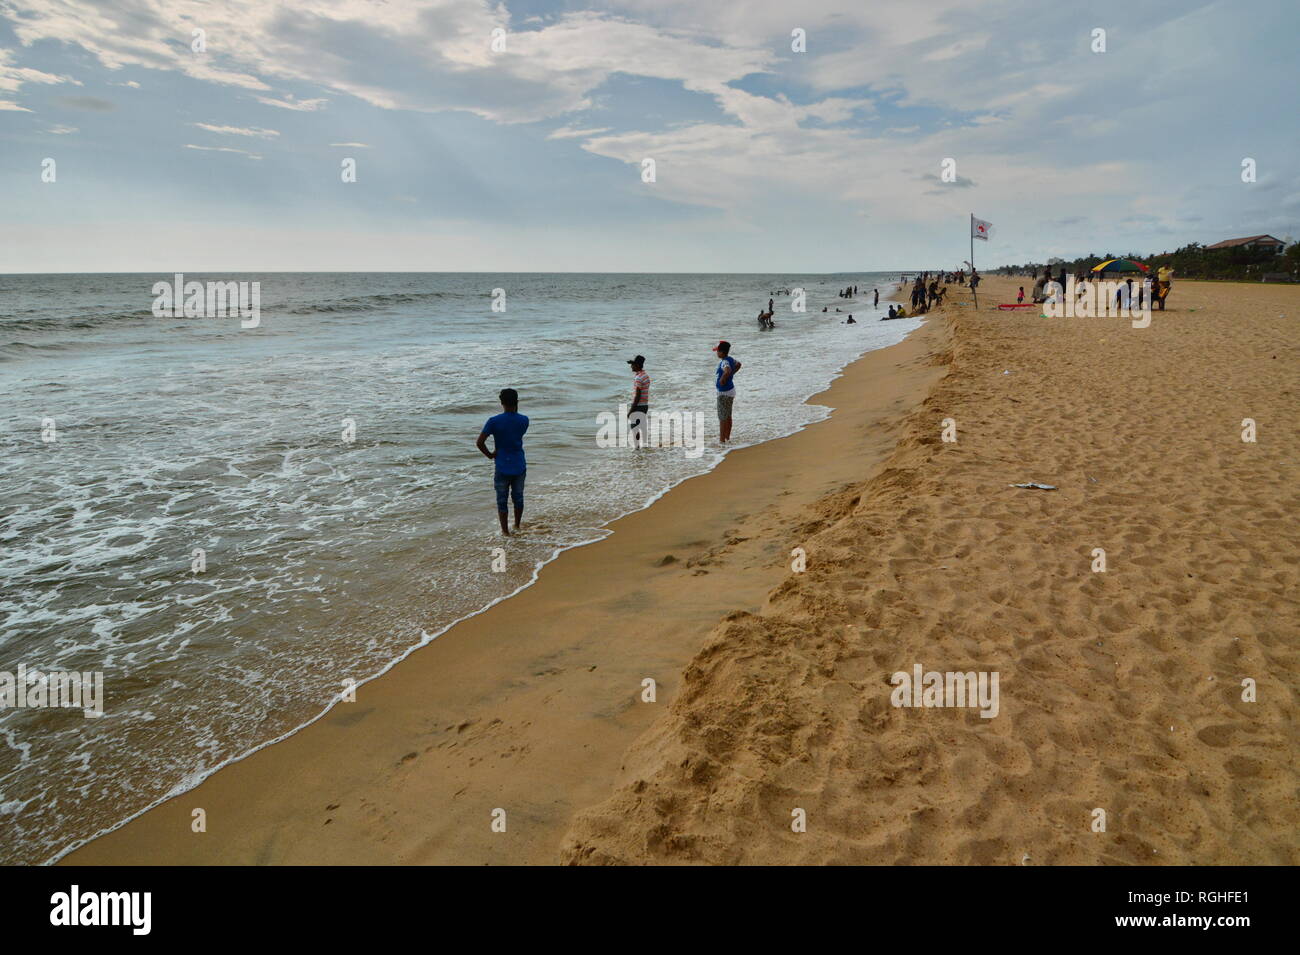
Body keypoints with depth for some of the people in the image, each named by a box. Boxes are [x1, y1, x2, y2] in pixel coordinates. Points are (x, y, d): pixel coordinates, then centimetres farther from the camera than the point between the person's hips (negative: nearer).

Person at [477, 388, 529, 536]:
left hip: (502, 468, -3)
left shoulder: (494, 421, -14)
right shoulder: (524, 420, -6)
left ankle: (505, 531, 17)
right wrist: (515, 411, 9)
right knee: (518, 497, 19)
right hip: (520, 467, 3)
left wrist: (489, 455, 1)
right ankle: (517, 526, 32)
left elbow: (480, 442, -16)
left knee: (502, 500, 10)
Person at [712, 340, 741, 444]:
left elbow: (727, 371, -46)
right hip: (730, 390, 10)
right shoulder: (730, 359, 4)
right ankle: (727, 437, 28)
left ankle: (722, 440, 4)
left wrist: (722, 380, -29)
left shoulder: (724, 362, -24)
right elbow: (738, 364, 25)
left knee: (722, 418, -2)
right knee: (728, 416, 18)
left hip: (724, 393, -10)